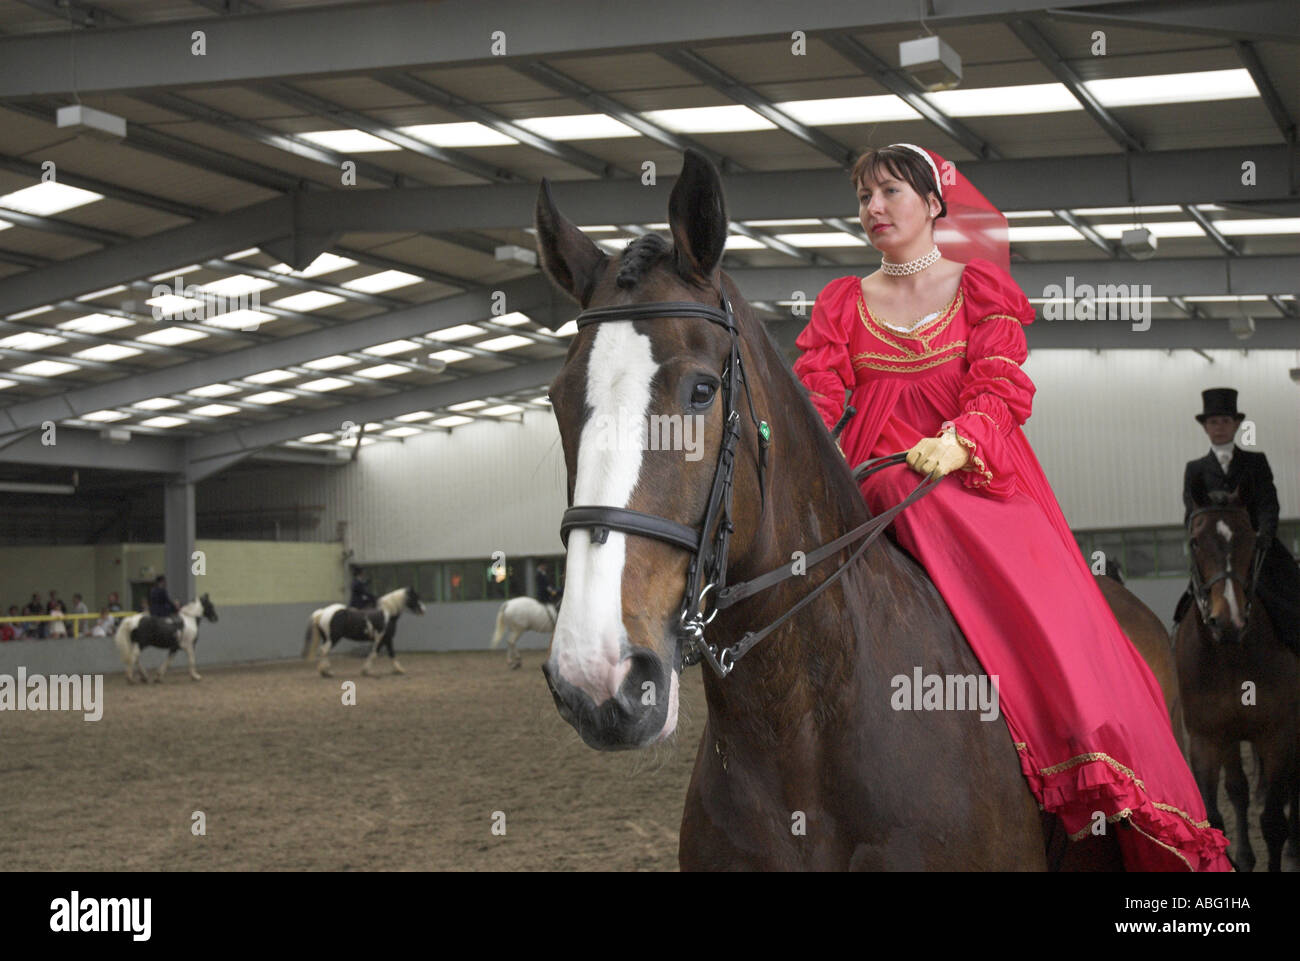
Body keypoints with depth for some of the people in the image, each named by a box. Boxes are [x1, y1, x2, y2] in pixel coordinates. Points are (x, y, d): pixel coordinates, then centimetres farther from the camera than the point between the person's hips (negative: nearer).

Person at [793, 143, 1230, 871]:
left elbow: (1002, 387, -2)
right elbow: (815, 390, 3)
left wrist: (957, 440, -24)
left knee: (1058, 630, -24)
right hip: (879, 490, 2)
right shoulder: (844, 304, 18)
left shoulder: (979, 286, 12)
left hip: (976, 478, -2)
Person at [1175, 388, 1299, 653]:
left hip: (1257, 549, 0)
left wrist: (1264, 535, -18)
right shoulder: (1195, 469, 15)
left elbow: (1269, 504, 2)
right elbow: (1191, 514, 4)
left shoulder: (1255, 462, 14)